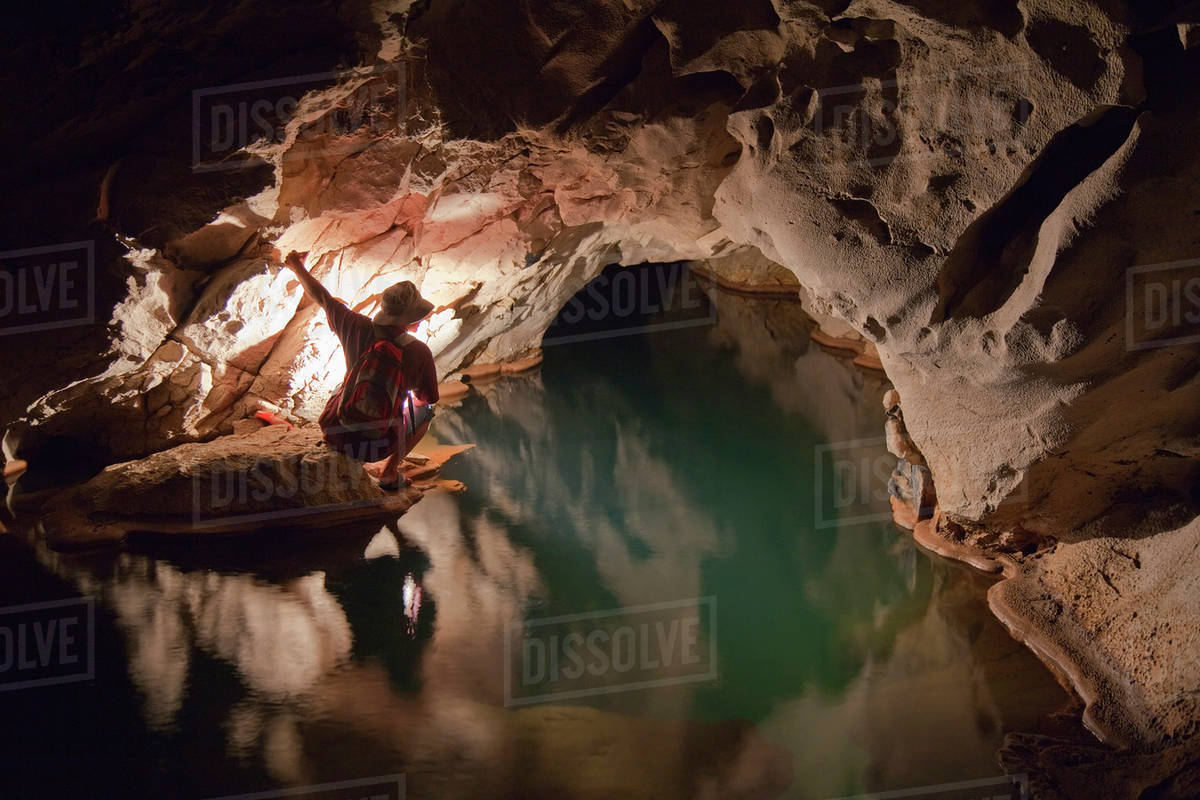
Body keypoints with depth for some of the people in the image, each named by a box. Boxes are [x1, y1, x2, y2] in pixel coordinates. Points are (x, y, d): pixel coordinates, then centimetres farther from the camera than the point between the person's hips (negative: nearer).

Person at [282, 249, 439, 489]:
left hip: (334, 434, 3)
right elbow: (427, 397, -1)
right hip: (378, 442, -3)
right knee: (424, 411, 27)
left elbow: (321, 297, 6)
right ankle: (389, 471, 22)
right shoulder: (418, 352, -18)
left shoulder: (358, 328, -11)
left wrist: (297, 267, 26)